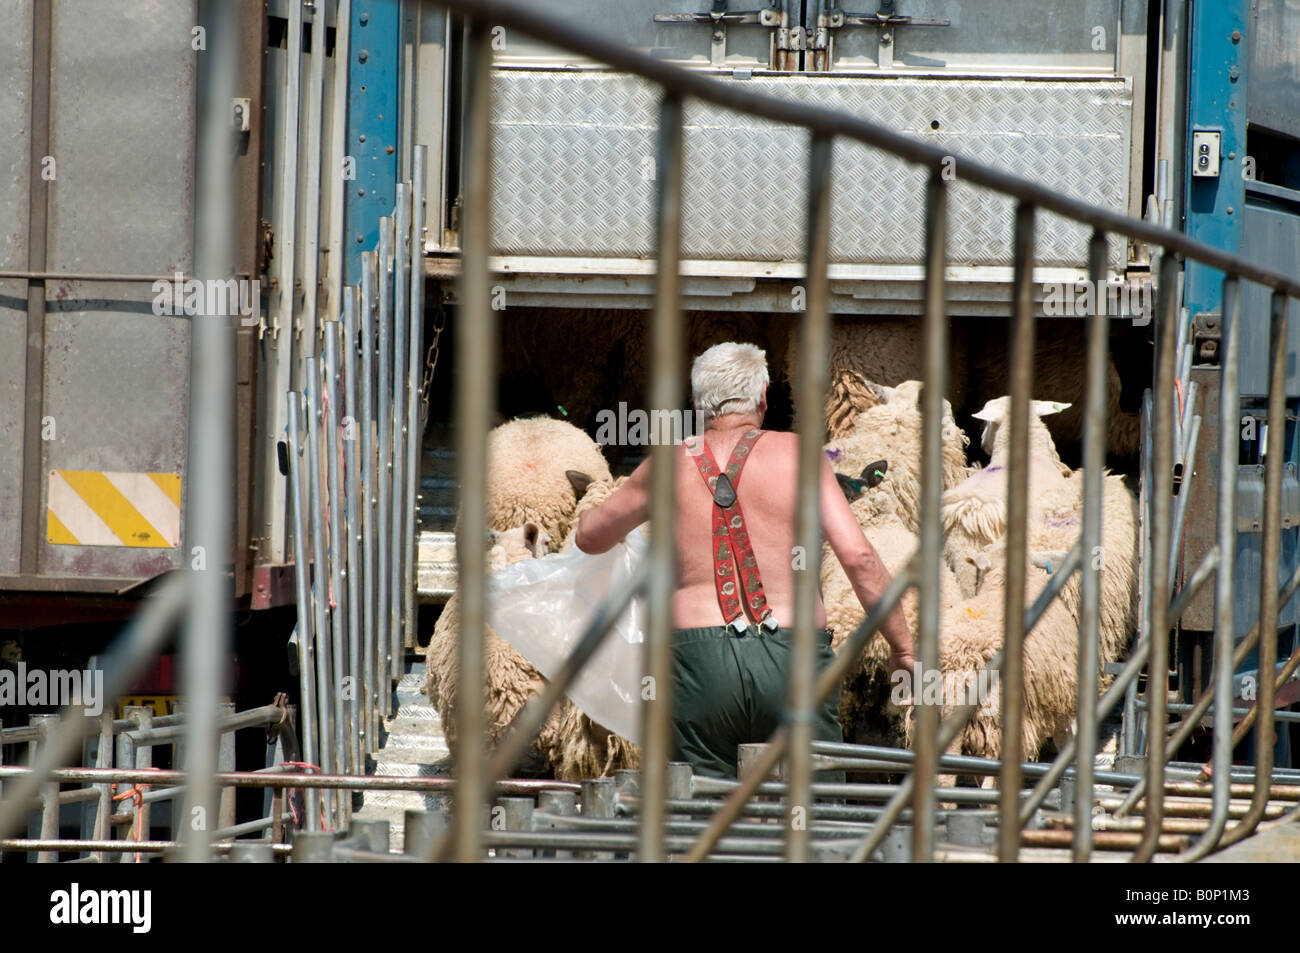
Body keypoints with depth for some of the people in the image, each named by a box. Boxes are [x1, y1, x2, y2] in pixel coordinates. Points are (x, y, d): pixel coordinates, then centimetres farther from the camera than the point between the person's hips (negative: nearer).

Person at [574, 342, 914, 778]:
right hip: (793, 658, -1)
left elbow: (590, 536, 27)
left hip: (699, 659, 1)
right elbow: (857, 556, -4)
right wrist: (902, 647, 4)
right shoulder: (796, 455, 3)